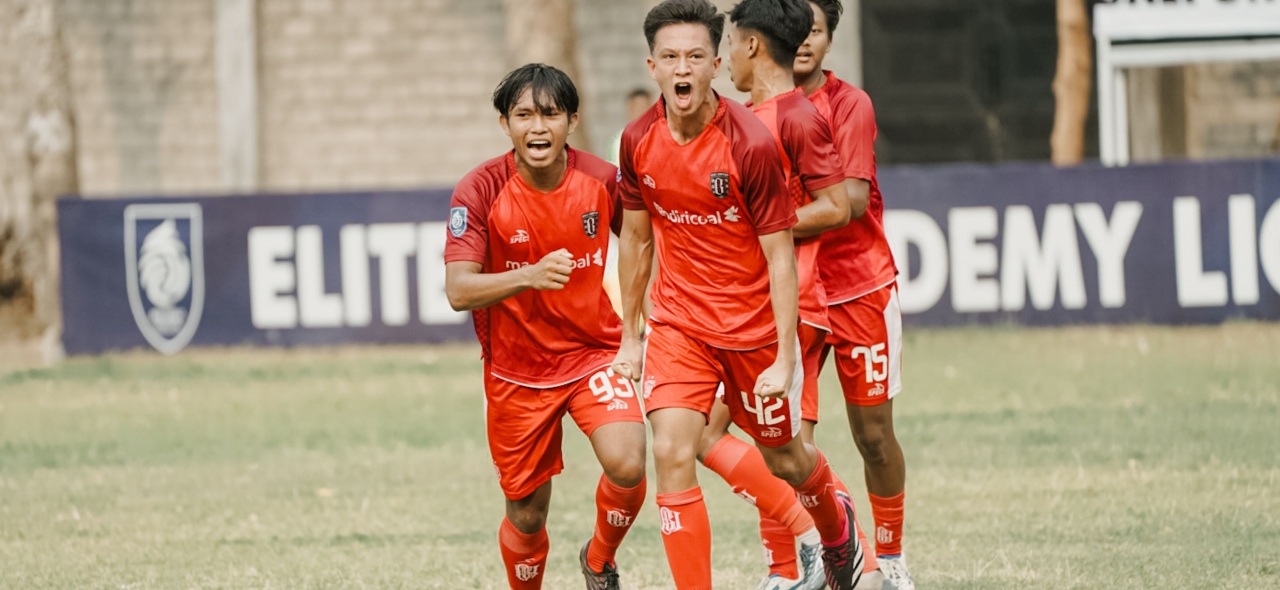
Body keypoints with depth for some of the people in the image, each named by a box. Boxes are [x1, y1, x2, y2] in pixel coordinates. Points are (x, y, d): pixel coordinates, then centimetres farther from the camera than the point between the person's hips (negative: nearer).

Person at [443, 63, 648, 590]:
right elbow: (458, 291, -23)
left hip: (593, 352, 1)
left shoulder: (602, 180, -9)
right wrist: (530, 277, -38)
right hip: (515, 369, -1)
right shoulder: (480, 191, -16)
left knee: (627, 467, -24)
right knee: (526, 518, 6)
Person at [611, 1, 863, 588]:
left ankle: (837, 528, 49)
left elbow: (780, 257, -17)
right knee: (671, 454, -16)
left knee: (783, 459, 16)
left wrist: (785, 358, -20)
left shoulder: (750, 144, -21)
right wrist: (629, 337, 11)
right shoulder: (639, 141, -7)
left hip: (755, 326, -3)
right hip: (679, 322, 3)